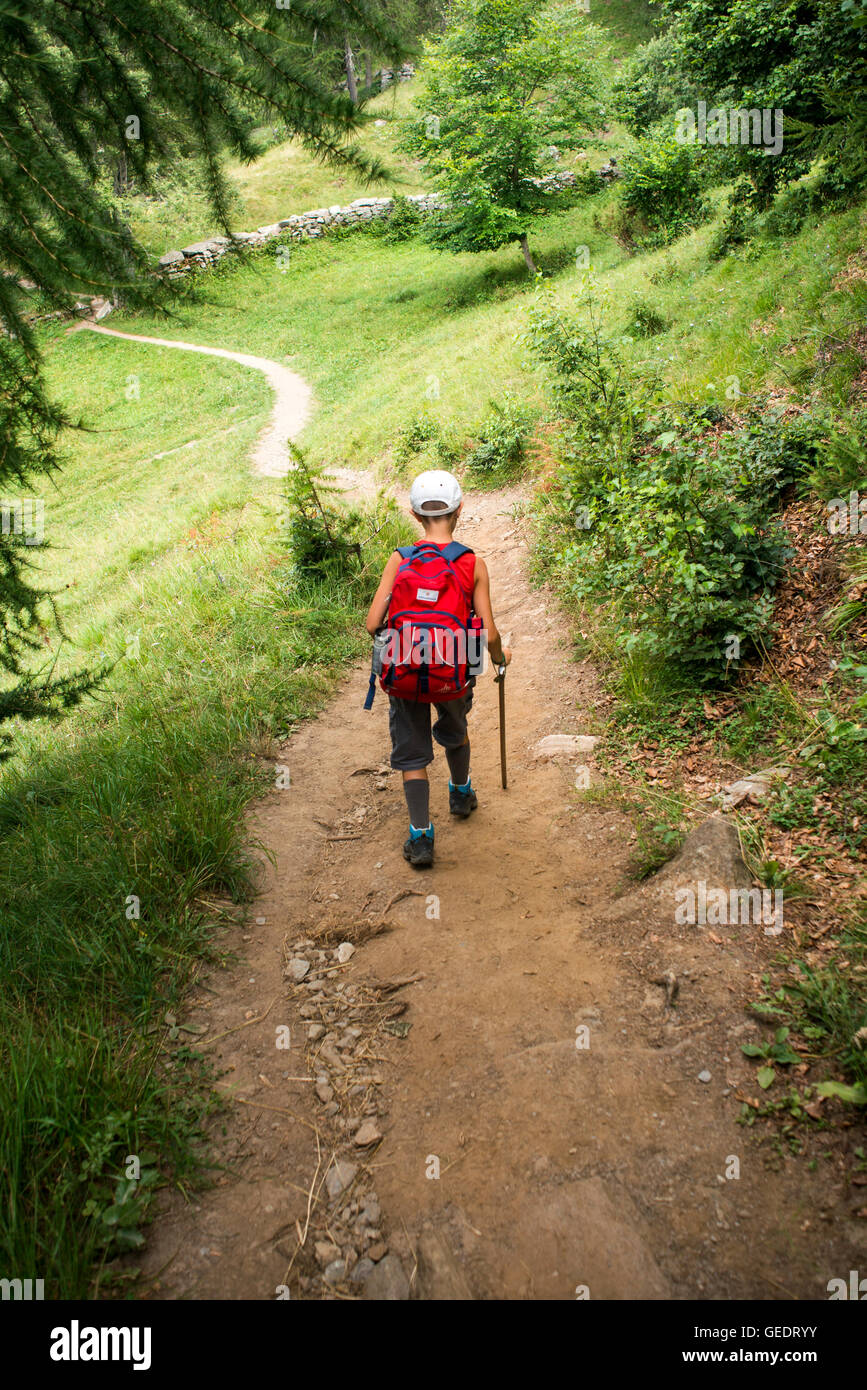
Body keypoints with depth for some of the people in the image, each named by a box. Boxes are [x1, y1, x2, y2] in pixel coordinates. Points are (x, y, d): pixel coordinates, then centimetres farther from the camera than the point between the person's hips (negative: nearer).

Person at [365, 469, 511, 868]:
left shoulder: (399, 560, -5)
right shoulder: (473, 564, -7)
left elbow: (373, 624, -9)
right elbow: (489, 634, -8)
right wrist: (500, 656, 14)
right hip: (454, 674, 1)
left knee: (412, 754, 15)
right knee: (455, 731, 32)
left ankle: (421, 836, 9)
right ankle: (461, 794, 53)